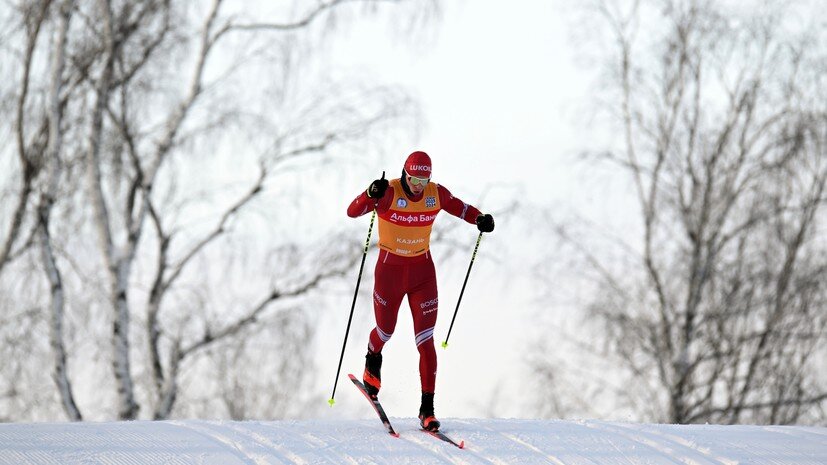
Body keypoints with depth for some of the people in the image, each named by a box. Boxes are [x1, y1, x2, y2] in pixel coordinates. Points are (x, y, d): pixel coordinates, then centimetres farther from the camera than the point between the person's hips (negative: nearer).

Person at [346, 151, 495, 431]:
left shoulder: (437, 194, -8)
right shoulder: (389, 193, -18)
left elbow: (458, 207, 11)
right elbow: (353, 212, -27)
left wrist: (479, 219, -9)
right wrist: (371, 194, -46)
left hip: (422, 270, 1)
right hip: (390, 268, -1)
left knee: (425, 341, -6)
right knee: (386, 331, 17)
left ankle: (427, 409, -4)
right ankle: (372, 362, 55)